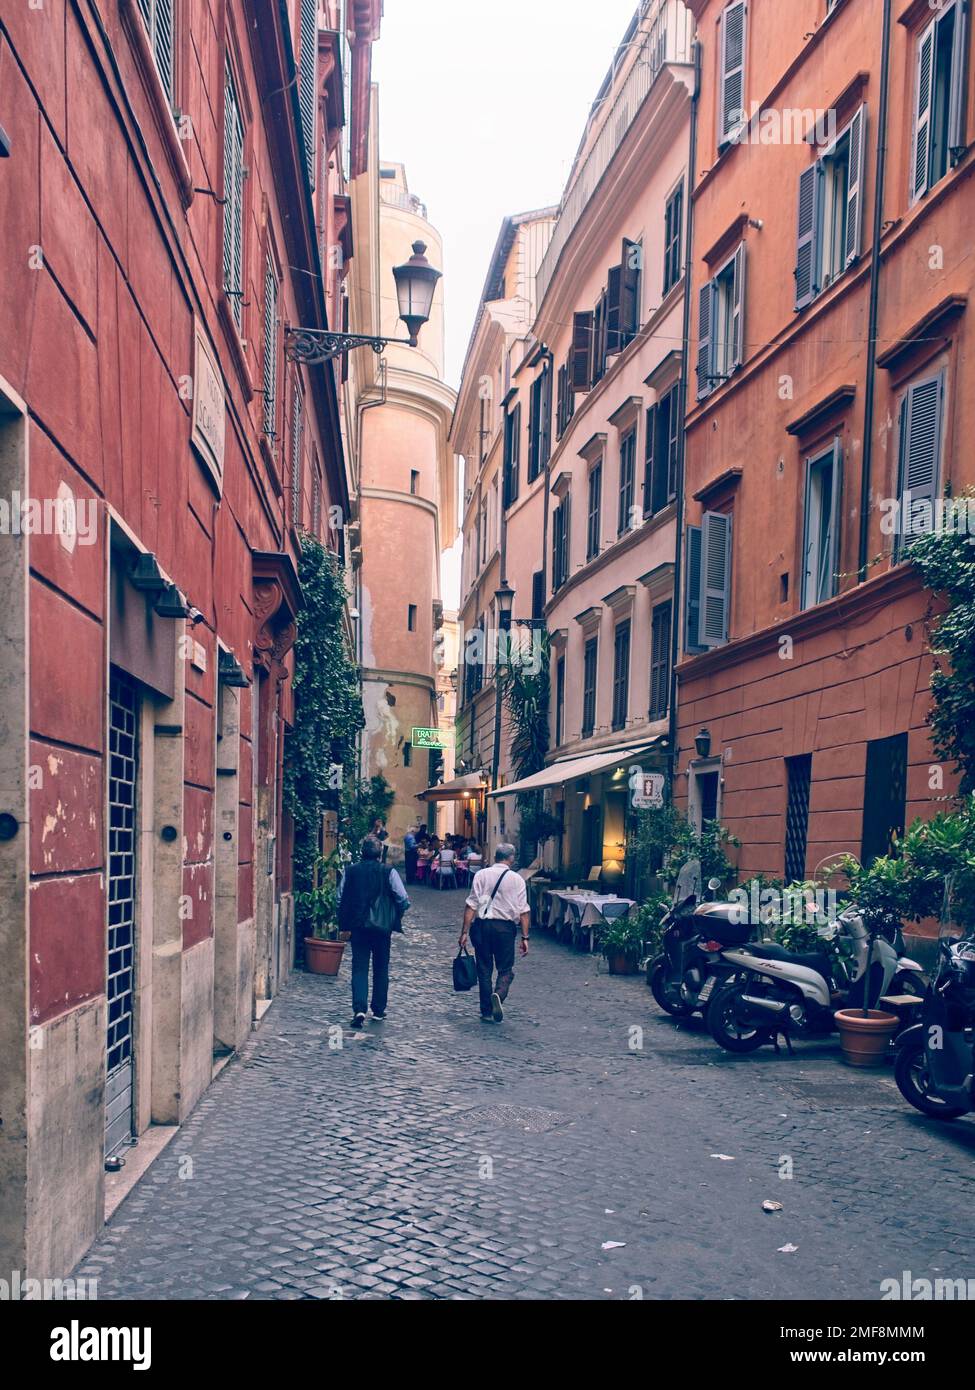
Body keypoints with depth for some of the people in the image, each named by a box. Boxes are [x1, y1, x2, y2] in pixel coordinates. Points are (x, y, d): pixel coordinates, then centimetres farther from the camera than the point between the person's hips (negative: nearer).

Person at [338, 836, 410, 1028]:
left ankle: (359, 1009, -13)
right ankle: (378, 1011, 19)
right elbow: (403, 900, -10)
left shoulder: (350, 871, -2)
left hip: (357, 926, 1)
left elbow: (340, 899, 2)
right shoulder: (389, 873, -9)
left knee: (359, 968, 4)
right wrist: (395, 919, 8)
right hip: (382, 927, -1)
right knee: (381, 969, 13)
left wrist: (344, 924, 13)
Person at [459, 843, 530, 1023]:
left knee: (484, 969, 11)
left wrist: (465, 931, -3)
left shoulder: (481, 875, 1)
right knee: (506, 969, 9)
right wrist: (525, 937, 1)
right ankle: (499, 995, -21)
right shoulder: (517, 879, 1)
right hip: (505, 927, -1)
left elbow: (471, 905, -4)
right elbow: (523, 911, -2)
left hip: (482, 925, 1)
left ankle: (487, 1012, 16)